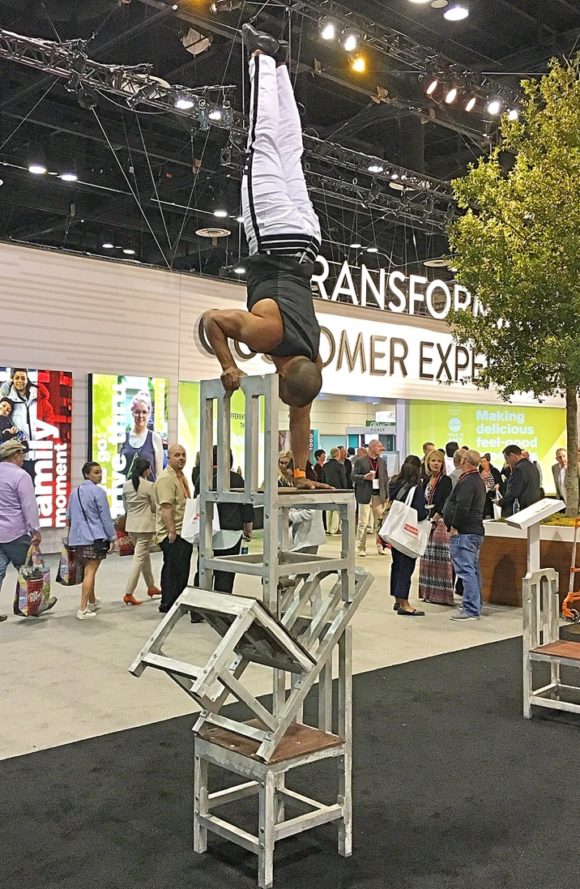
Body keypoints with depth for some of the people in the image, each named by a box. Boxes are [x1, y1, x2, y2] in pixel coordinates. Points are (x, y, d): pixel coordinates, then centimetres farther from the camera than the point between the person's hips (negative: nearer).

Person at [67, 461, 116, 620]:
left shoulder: (75, 492, 11)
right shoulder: (98, 491, -10)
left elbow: (69, 517, 20)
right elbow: (105, 517, -9)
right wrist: (113, 537, -2)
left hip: (77, 538, 7)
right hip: (94, 537, -7)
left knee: (88, 570, 21)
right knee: (90, 572, -5)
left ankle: (92, 601, 36)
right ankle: (83, 609, -10)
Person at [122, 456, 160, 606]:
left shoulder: (126, 485, 2)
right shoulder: (149, 485, -15)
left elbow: (125, 505, 11)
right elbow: (155, 507, -7)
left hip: (131, 525, 7)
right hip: (145, 525, -7)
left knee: (145, 554, 21)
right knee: (139, 558, -2)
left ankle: (151, 587, 32)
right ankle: (128, 594, -5)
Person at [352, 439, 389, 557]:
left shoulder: (382, 462, 12)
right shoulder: (360, 461, -1)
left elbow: (386, 480, 13)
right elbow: (353, 476, -3)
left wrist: (386, 496, 6)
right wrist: (365, 477, -21)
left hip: (379, 496, 4)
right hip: (365, 496, -4)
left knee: (380, 523, 5)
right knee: (363, 523, -1)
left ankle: (381, 546, 15)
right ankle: (360, 548, 6)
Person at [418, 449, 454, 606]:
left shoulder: (446, 480, -7)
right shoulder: (427, 480, 14)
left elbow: (445, 503, -14)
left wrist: (435, 518, -20)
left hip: (441, 522, -8)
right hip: (429, 522, 8)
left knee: (440, 557, -8)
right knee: (428, 557, 10)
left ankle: (442, 594, -4)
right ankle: (429, 592, 17)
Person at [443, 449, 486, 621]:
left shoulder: (467, 481, -16)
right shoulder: (479, 480, 17)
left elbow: (462, 507, -26)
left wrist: (454, 527, -16)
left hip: (464, 532, -11)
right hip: (476, 530, 11)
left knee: (466, 570, -10)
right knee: (473, 570, 16)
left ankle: (471, 610, -10)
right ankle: (475, 605, 25)